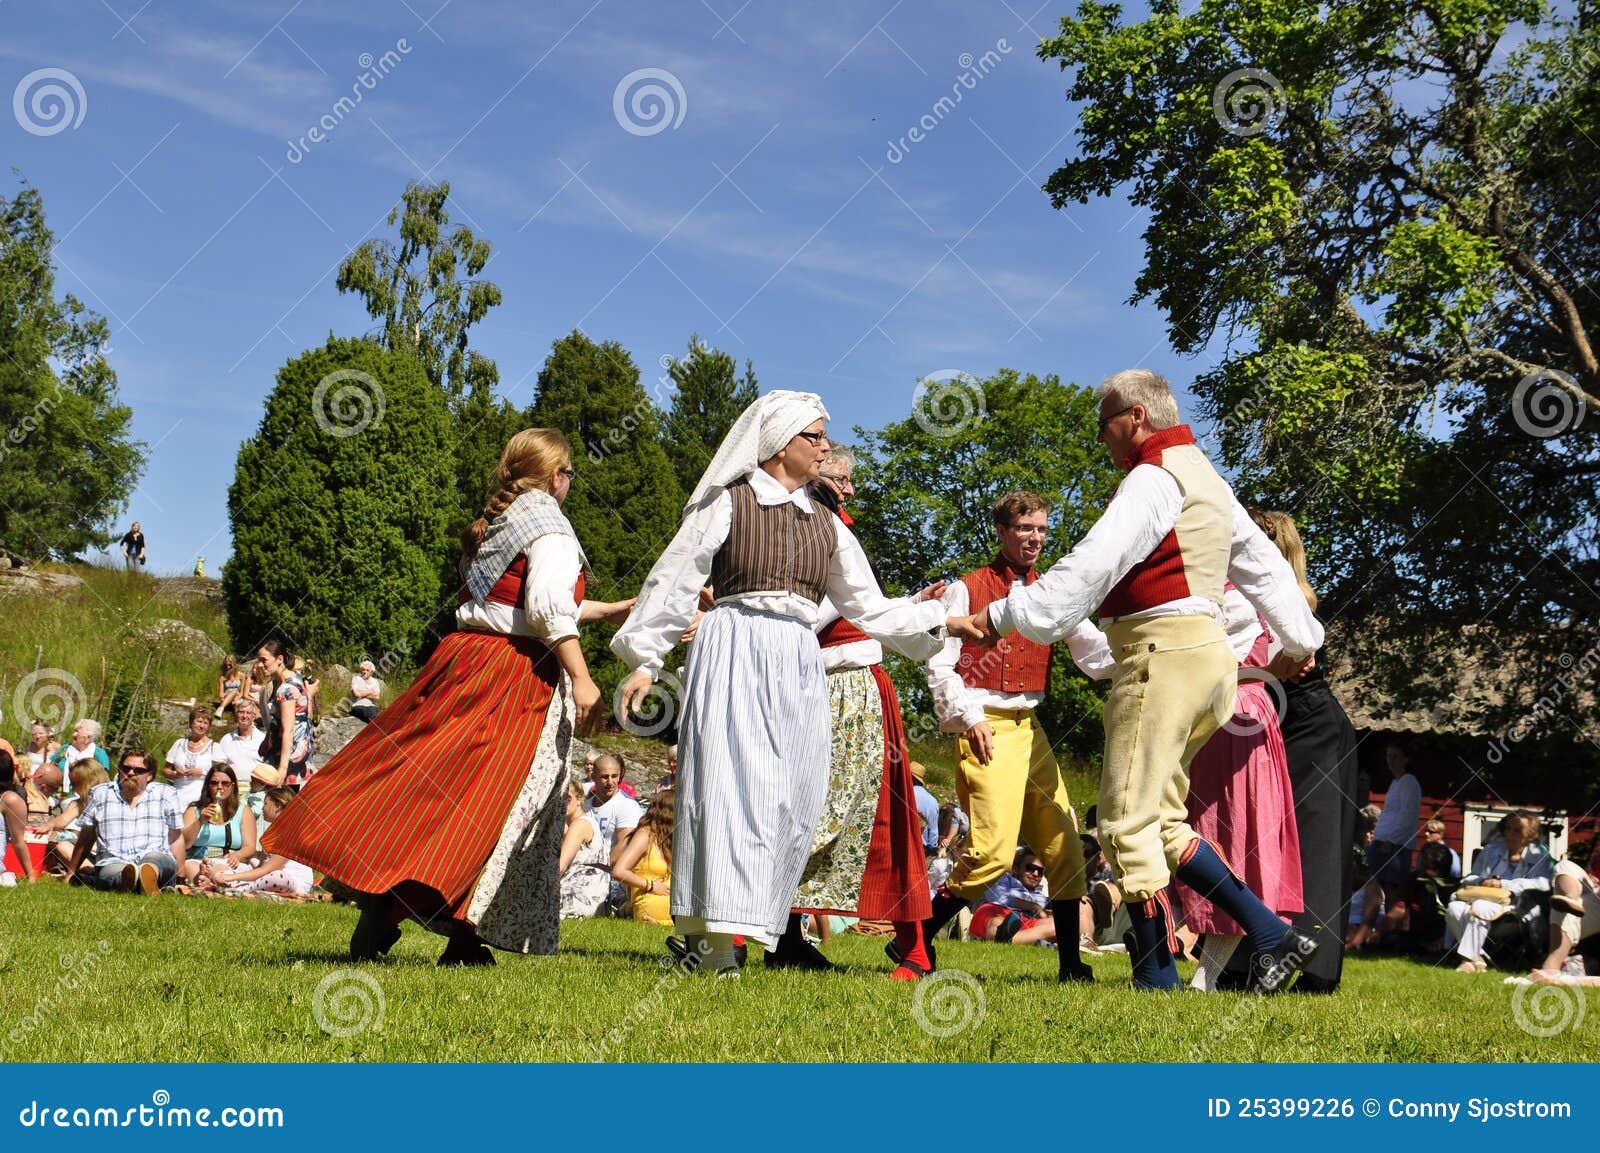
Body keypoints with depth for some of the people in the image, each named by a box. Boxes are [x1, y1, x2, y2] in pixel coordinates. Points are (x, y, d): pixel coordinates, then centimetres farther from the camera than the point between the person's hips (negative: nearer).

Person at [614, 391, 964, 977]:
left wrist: (932, 620, 4)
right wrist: (643, 660, -2)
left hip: (799, 665, 6)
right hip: (733, 653, -5)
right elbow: (674, 582, 3)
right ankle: (717, 941, -19)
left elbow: (870, 609, 19)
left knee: (793, 801, -2)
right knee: (732, 784, -16)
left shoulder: (827, 526, 19)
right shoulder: (728, 503, 4)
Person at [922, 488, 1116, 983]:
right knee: (993, 850, -15)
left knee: (1064, 844, 3)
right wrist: (969, 719, -16)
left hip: (1031, 728, 6)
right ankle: (916, 941, -2)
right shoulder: (967, 589, 2)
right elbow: (938, 665, -4)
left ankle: (1070, 961, 11)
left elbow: (1096, 655, 7)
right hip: (984, 729, -6)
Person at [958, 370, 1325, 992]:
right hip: (1207, 654, 10)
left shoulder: (1155, 477, -8)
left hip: (1163, 651, -10)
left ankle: (1157, 978, -6)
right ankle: (1272, 936, 9)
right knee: (1160, 819, 13)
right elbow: (1263, 563, 29)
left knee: (1128, 819, -7)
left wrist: (1004, 616, -16)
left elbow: (1092, 566, -18)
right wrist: (1298, 639, 37)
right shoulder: (1206, 478, 23)